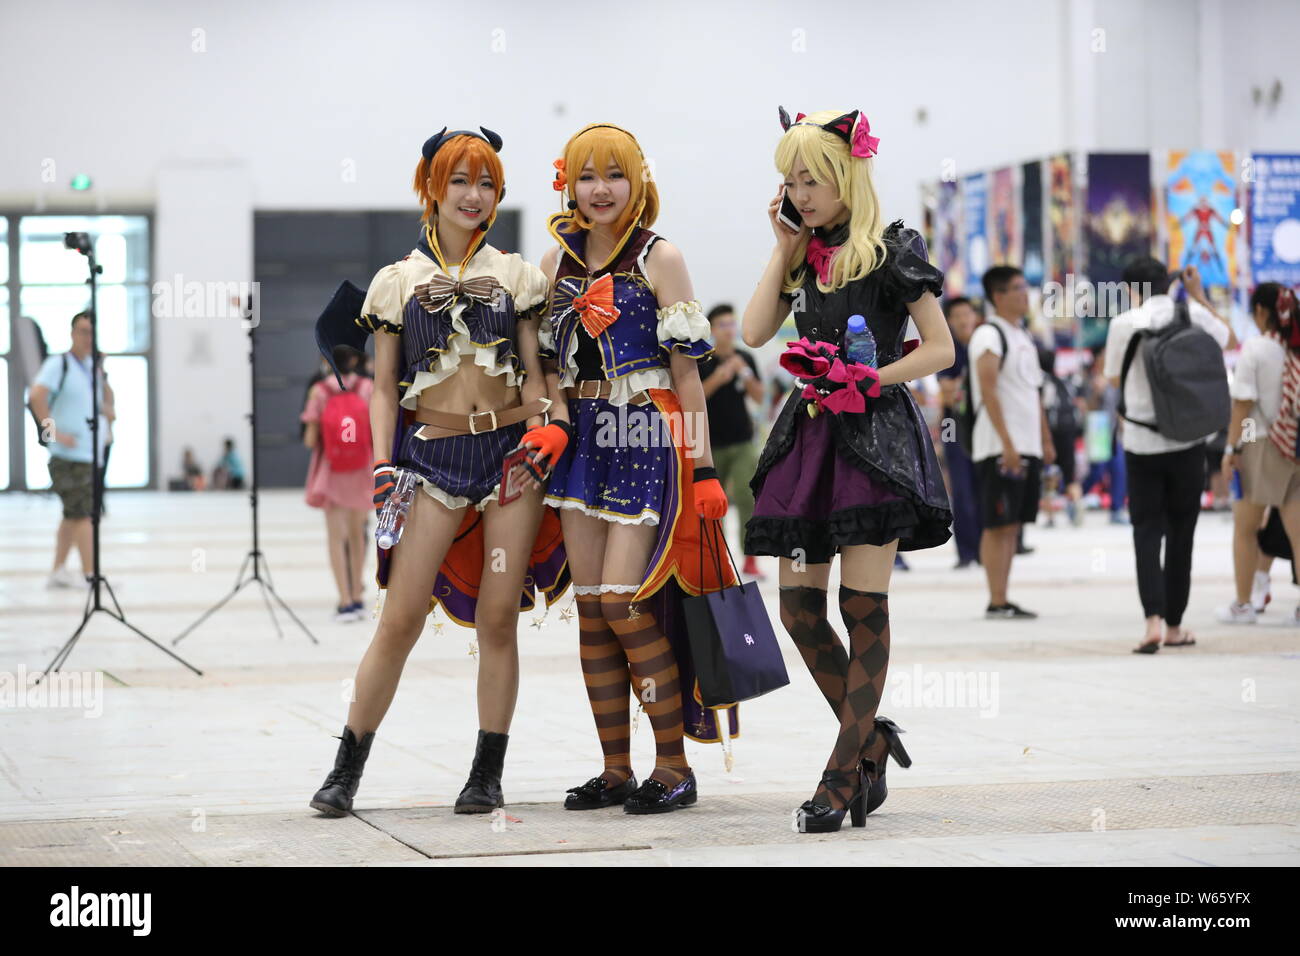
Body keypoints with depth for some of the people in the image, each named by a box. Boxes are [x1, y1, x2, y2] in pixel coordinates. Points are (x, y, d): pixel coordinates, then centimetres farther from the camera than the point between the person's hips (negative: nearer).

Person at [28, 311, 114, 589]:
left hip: (92, 455, 8)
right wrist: (54, 432, -23)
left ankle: (58, 571, 18)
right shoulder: (58, 364, -9)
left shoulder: (95, 367, 14)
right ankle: (89, 574, -10)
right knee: (83, 514, -10)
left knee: (73, 515, 12)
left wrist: (106, 418, 15)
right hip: (70, 454, -8)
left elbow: (106, 393, 32)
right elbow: (36, 396, -23)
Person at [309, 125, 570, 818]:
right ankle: (346, 769, 2)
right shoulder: (398, 281, 8)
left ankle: (488, 774, 9)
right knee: (401, 618, -7)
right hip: (434, 454, -1)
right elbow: (384, 389, 8)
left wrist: (546, 425, -5)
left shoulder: (515, 274, 10)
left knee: (497, 617, 0)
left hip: (512, 450, 1)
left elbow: (534, 372, 12)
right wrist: (382, 464, -4)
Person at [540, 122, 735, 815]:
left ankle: (674, 765, -1)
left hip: (647, 438, -5)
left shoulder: (659, 258, -3)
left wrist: (702, 463, -8)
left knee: (624, 603, -12)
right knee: (590, 607, 3)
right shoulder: (557, 261, 11)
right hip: (581, 439, 5)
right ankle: (615, 770, 10)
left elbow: (685, 369, -4)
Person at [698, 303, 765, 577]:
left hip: (742, 443, 1)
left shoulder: (745, 359, 5)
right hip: (711, 445, -1)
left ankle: (750, 561, -13)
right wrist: (718, 377, -20)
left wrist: (746, 376, -12)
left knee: (748, 497, -14)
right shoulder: (700, 362, -4)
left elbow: (759, 398, 6)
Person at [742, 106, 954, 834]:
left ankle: (842, 777, -5)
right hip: (809, 435, 6)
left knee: (864, 609, -7)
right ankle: (871, 738, 20)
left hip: (874, 437, -6)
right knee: (799, 609, 3)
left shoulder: (893, 250, -3)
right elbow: (755, 332, 3)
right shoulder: (803, 253, 14)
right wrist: (784, 248, 4)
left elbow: (940, 348, -3)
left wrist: (868, 380, -14)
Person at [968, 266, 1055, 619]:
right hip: (1000, 447, -8)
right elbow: (988, 392, -17)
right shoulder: (989, 336, -9)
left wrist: (1046, 440, 18)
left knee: (1014, 523, 9)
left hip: (1029, 446, 8)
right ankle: (996, 602, -5)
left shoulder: (1024, 336, 18)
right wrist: (1007, 443, -22)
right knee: (998, 524, -6)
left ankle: (1003, 599, 12)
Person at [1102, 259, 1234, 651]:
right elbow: (1231, 342, 19)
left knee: (1147, 531, 3)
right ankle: (1174, 625, 17)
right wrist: (1199, 295, 23)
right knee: (1181, 532, 11)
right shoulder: (1193, 315, -1)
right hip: (1187, 442, 1)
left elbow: (1114, 379, 9)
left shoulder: (1125, 324, -7)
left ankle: (1153, 620, -16)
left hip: (1141, 443, -1)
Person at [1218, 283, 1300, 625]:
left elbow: (1243, 403, -12)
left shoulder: (1255, 349, -10)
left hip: (1261, 443, -4)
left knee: (1245, 527, 10)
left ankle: (1242, 605, 16)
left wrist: (1231, 447, -6)